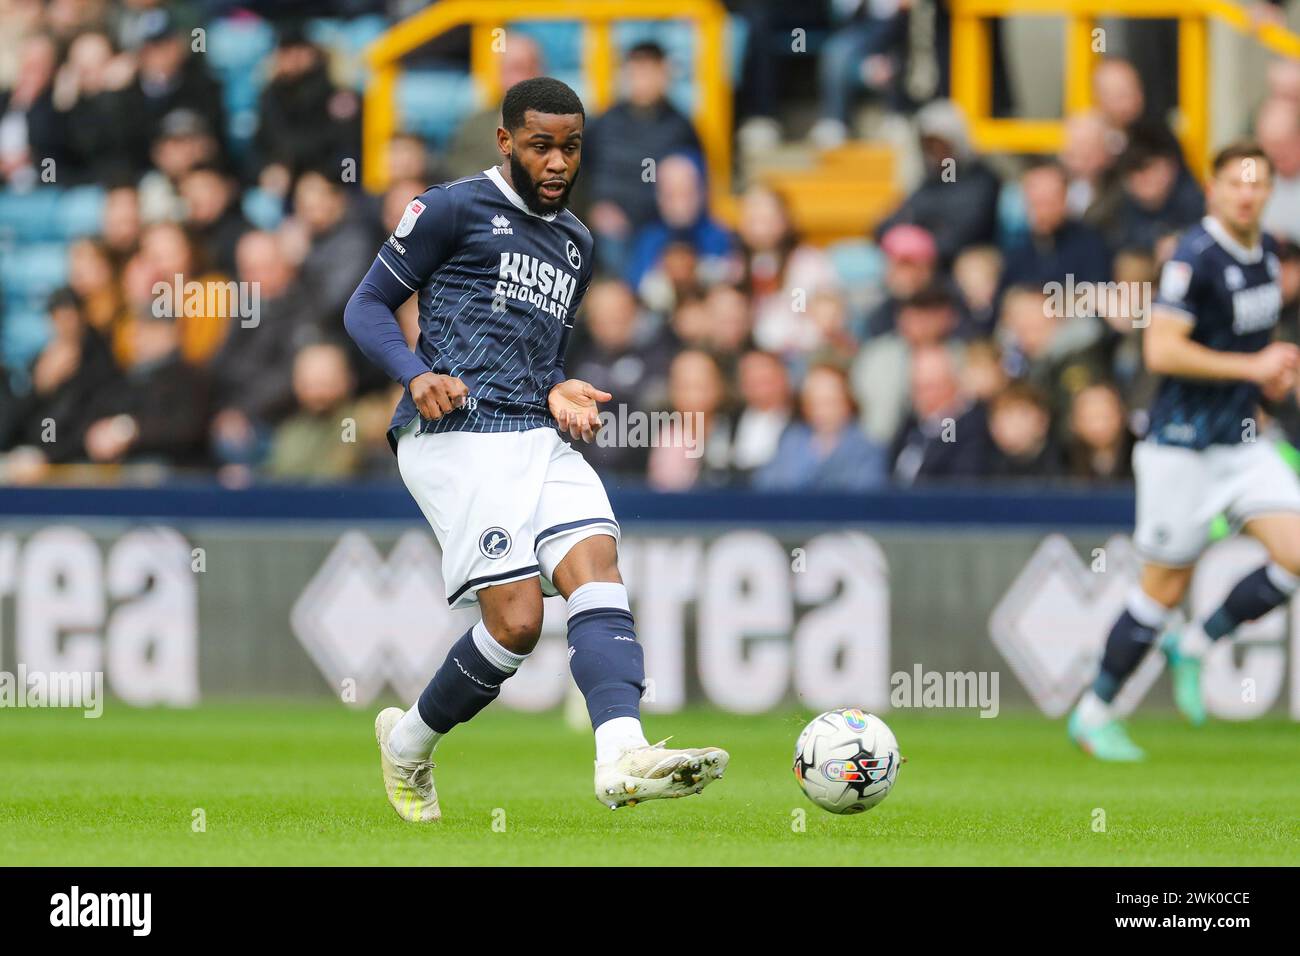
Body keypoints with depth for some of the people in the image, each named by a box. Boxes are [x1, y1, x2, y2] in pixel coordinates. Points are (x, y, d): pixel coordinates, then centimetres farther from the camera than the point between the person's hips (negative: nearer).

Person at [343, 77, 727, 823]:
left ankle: (623, 757, -38)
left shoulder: (576, 244, 23)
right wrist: (417, 376, -16)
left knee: (597, 568, -20)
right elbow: (368, 307, 2)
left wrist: (559, 394, 8)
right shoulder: (454, 209, 2)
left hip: (539, 439, 7)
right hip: (456, 435, -7)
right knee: (517, 622, -15)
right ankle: (409, 744, 10)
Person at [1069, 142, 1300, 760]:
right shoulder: (1196, 256, -17)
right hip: (1184, 446, -7)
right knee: (1166, 586, 0)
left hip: (1241, 440, 7)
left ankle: (1194, 645, 12)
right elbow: (1162, 350, -24)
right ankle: (1094, 713, 15)